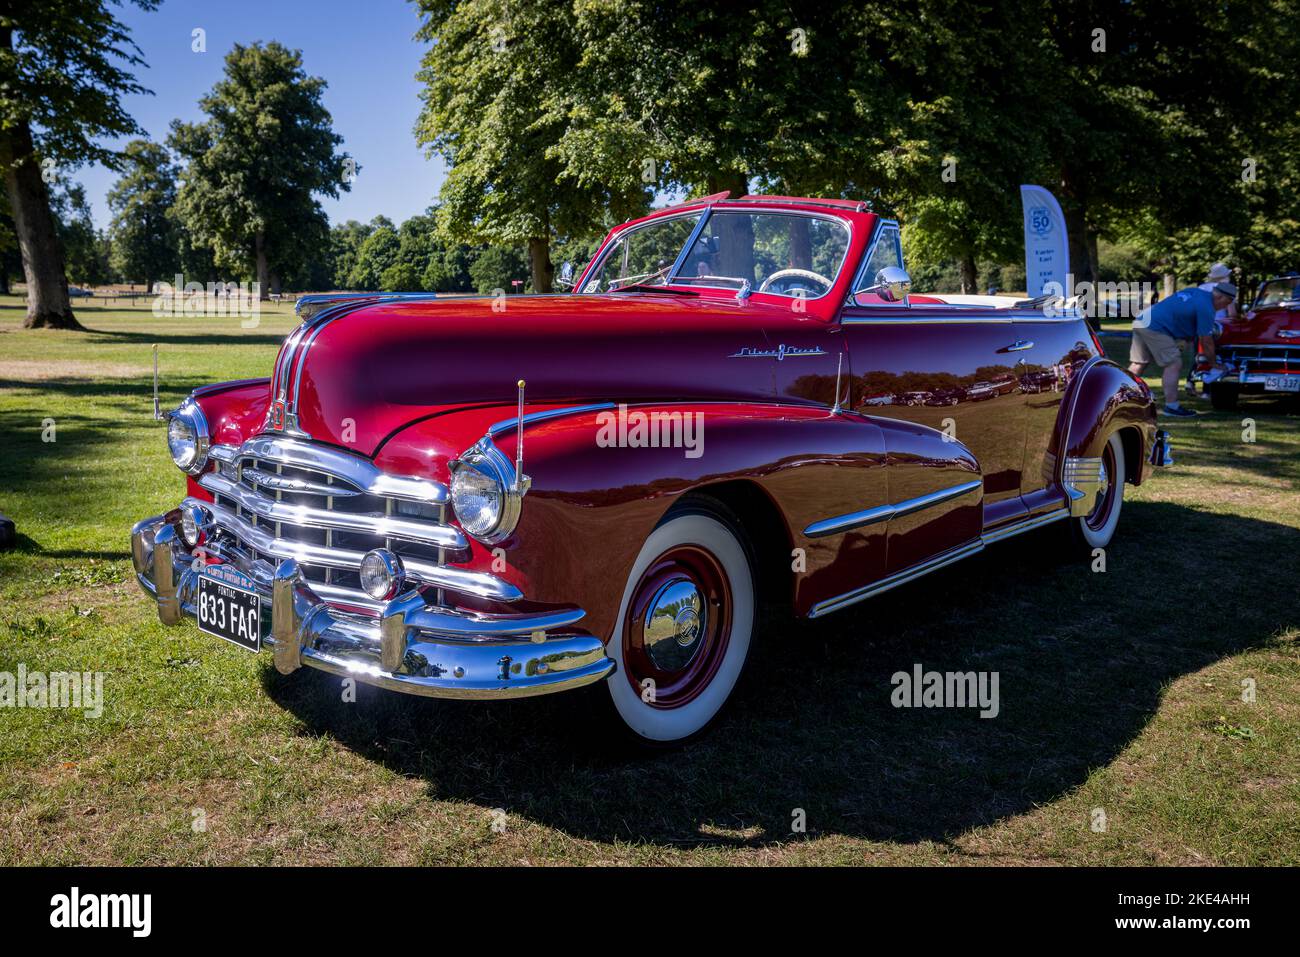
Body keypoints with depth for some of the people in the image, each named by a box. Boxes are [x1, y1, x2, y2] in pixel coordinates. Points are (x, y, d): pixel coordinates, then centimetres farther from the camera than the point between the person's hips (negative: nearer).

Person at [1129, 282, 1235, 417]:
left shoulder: (1195, 291, 17)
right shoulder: (1206, 307, -8)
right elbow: (1206, 342, -4)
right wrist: (1213, 363, 9)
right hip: (1155, 327, -9)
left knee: (1137, 365, 13)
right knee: (1173, 365, -5)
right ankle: (1172, 406, -6)